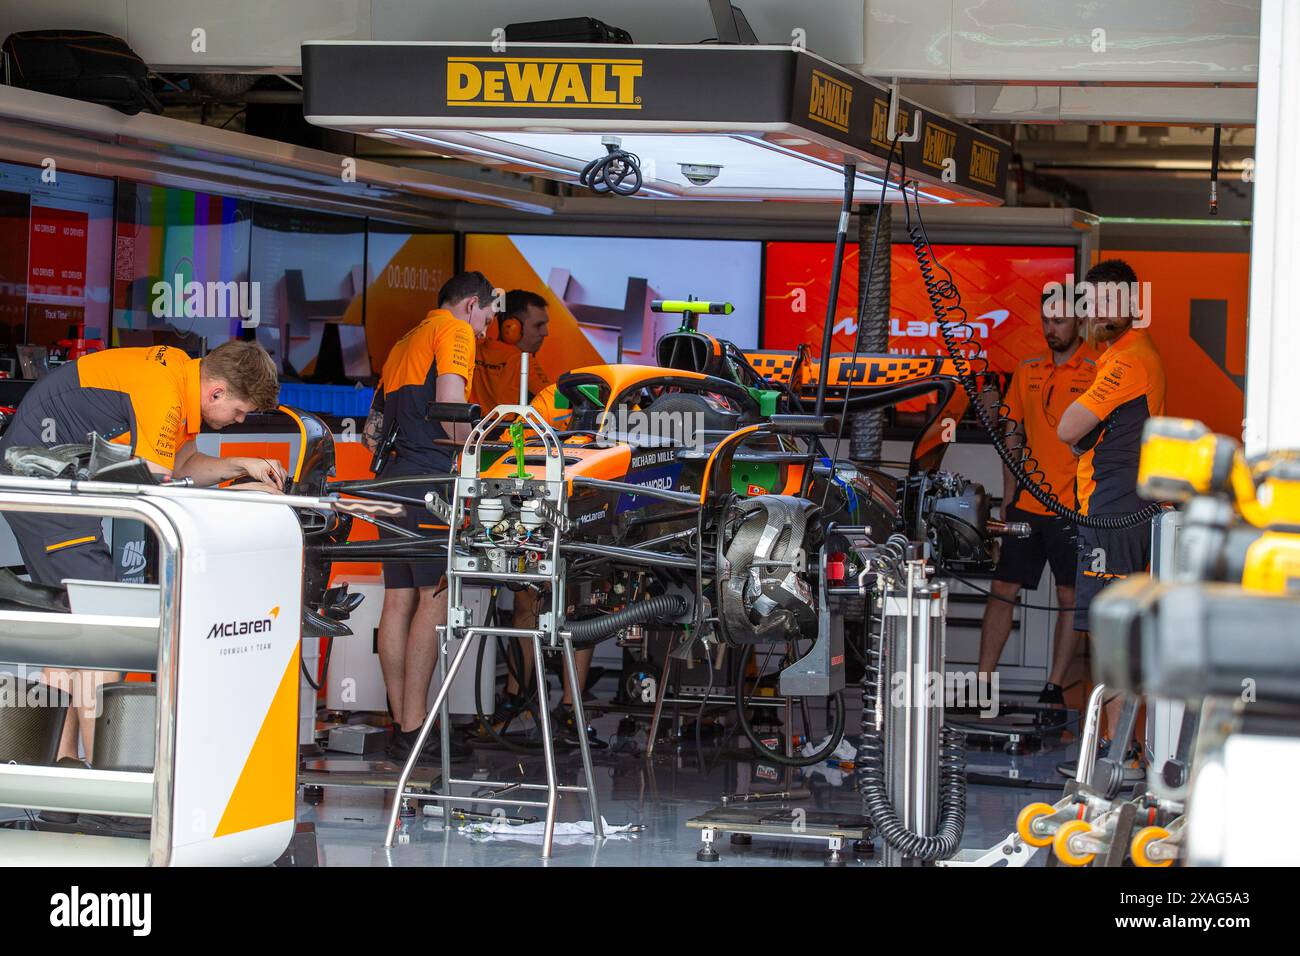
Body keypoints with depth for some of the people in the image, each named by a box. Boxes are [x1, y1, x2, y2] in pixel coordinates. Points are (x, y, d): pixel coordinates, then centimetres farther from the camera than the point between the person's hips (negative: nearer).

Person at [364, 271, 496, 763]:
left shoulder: (404, 344, 26)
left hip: (394, 480, 9)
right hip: (430, 478, -9)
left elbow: (372, 431, 27)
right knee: (436, 597, -10)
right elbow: (450, 404, -16)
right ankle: (414, 731, -15)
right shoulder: (455, 331, 0)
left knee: (399, 600, 7)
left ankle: (401, 724, 7)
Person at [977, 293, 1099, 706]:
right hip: (1028, 502, 5)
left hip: (1076, 506, -5)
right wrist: (1008, 497, 12)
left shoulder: (1099, 371, -5)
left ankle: (1055, 688, 9)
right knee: (1003, 588, 4)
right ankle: (982, 682, 7)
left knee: (1070, 596, 3)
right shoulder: (1028, 371, 11)